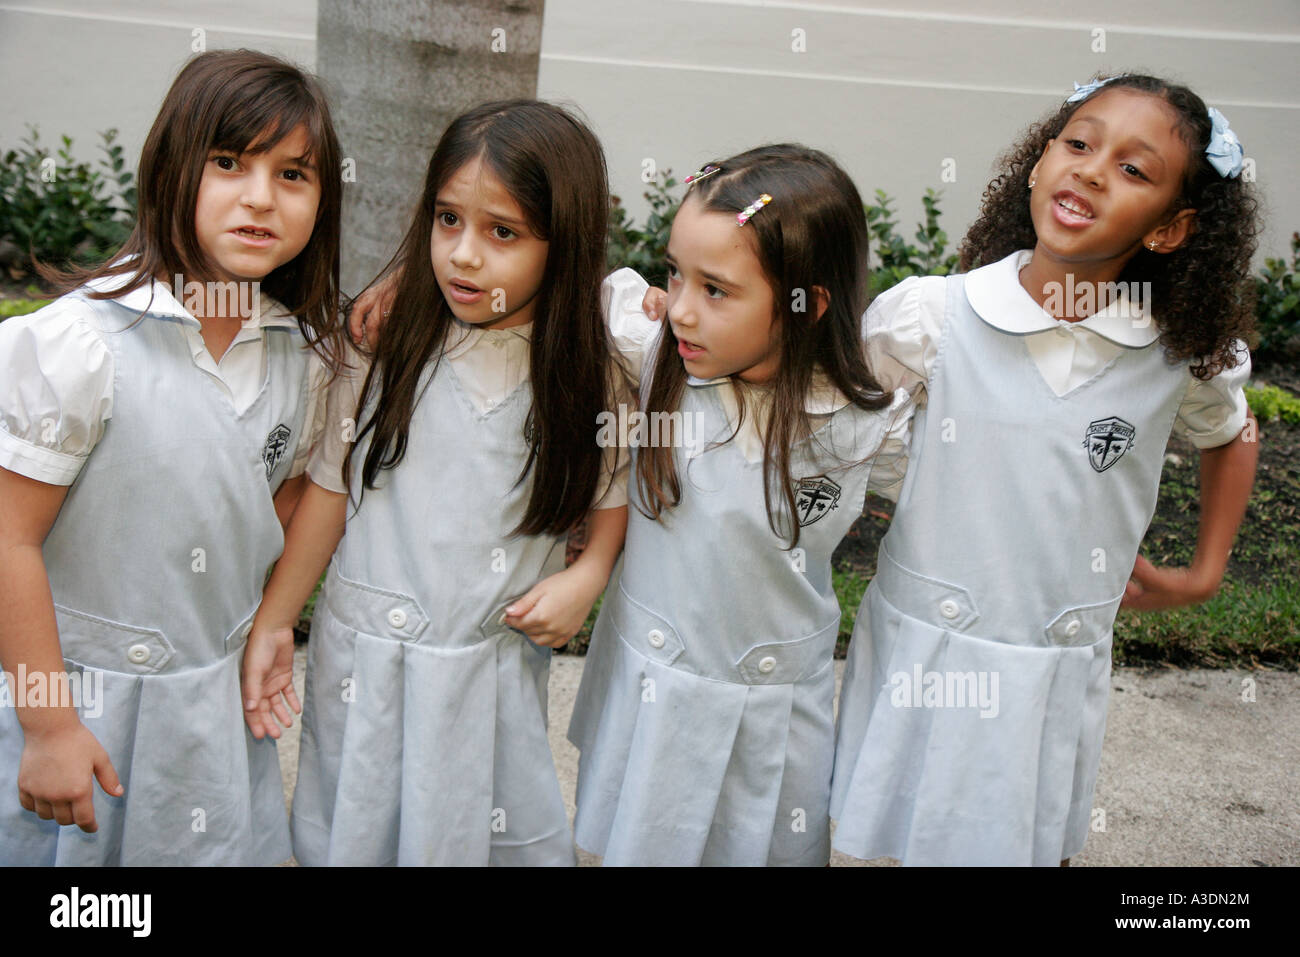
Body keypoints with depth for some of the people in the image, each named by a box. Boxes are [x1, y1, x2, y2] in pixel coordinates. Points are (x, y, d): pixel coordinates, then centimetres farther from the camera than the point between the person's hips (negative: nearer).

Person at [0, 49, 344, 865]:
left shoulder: (304, 352, -4)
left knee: (233, 845, 18)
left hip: (222, 699, 5)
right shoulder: (79, 341, -20)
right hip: (81, 698, -4)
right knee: (75, 843, 12)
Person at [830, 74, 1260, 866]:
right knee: (913, 837, 13)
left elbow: (1232, 435, 15)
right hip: (925, 651, -1)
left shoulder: (1185, 353, -6)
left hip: (1057, 669, 1)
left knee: (1034, 843, 17)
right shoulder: (931, 317, -13)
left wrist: (1204, 576, 13)